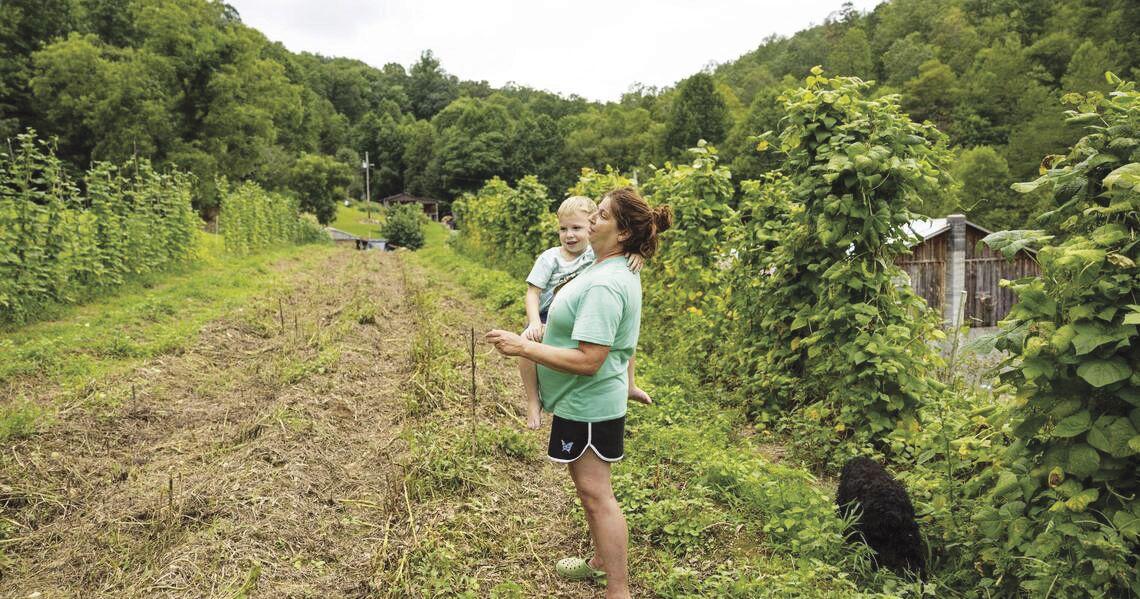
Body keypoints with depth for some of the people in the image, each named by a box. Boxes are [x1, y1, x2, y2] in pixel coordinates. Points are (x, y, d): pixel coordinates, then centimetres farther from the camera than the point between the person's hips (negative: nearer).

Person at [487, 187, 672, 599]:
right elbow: (623, 336, 19)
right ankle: (603, 561, 42)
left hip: (587, 406, -11)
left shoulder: (603, 286, -27)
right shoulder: (620, 274, 6)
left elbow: (587, 360, -31)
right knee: (592, 490, 24)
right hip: (591, 400, 11)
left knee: (595, 494, -1)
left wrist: (523, 346, -29)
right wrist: (627, 384, 29)